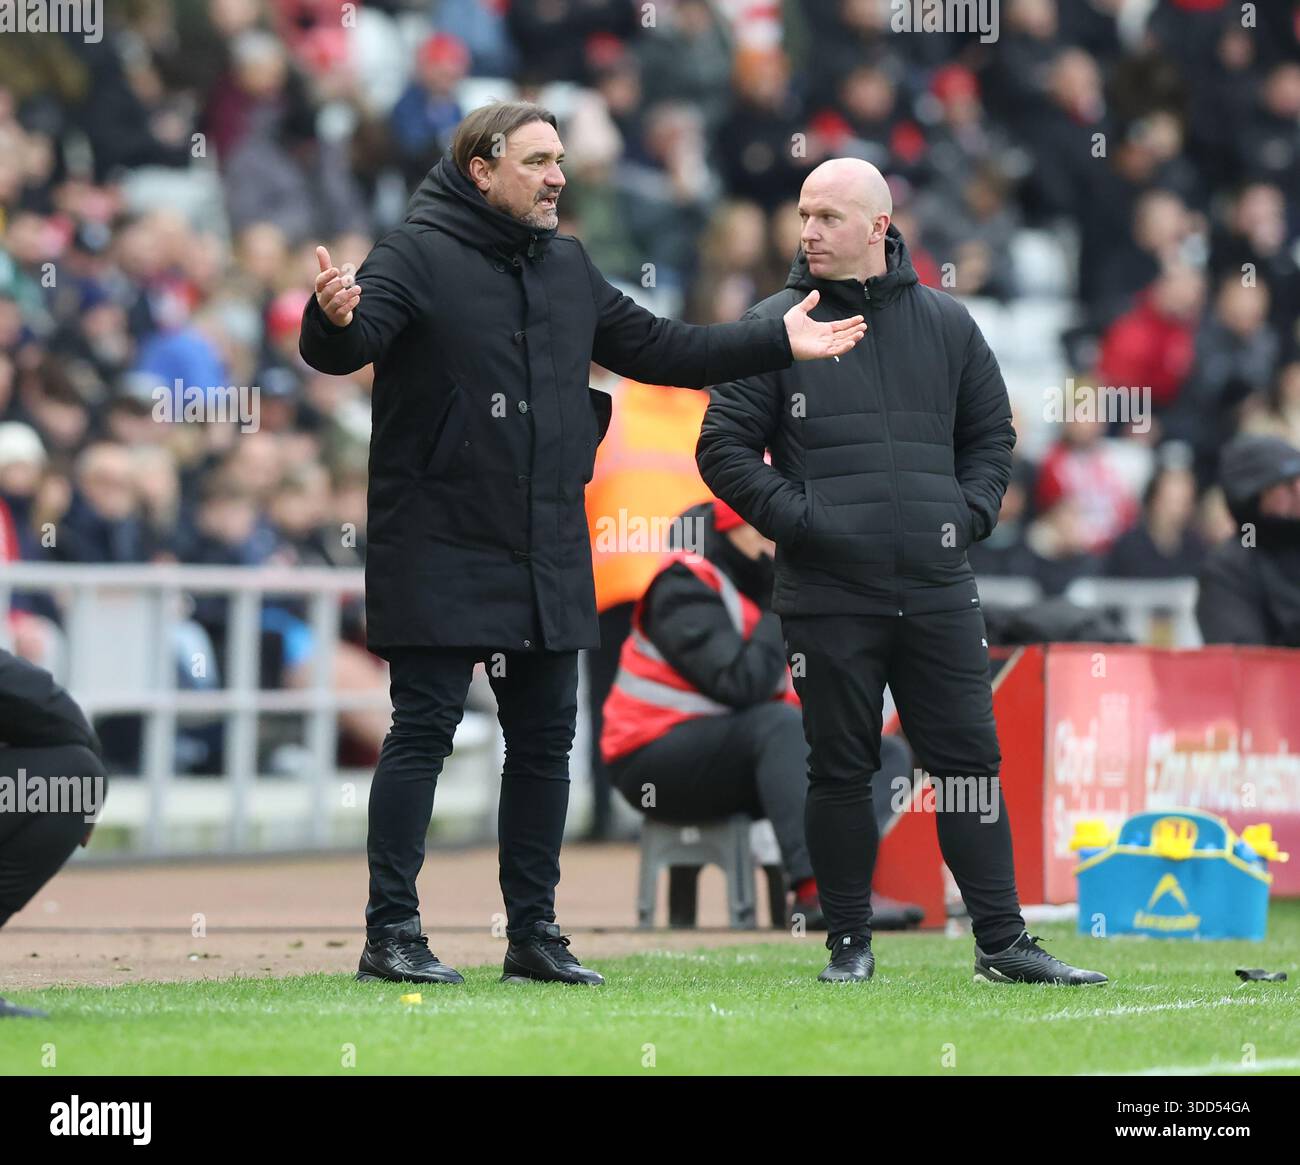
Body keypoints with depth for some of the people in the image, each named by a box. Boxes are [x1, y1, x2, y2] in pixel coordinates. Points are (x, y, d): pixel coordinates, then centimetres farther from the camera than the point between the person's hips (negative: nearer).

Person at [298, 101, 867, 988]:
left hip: (549, 562, 7)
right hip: (442, 550, -7)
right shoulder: (419, 255, -8)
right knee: (423, 732, -5)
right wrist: (336, 319, -46)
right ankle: (391, 933, -2)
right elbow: (348, 345, -22)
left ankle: (534, 932, 17)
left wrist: (778, 343, 22)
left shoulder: (568, 268, 15)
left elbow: (654, 348, 24)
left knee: (545, 741, 10)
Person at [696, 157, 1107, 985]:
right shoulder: (775, 327, 1)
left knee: (971, 762, 2)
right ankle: (850, 943, 13)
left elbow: (992, 434, 18)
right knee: (841, 770, 3)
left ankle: (1002, 941, 8)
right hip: (828, 595, -2)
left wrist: (969, 513, 2)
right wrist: (796, 517, -10)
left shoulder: (946, 323, 9)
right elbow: (724, 448, 1)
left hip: (938, 590, 2)